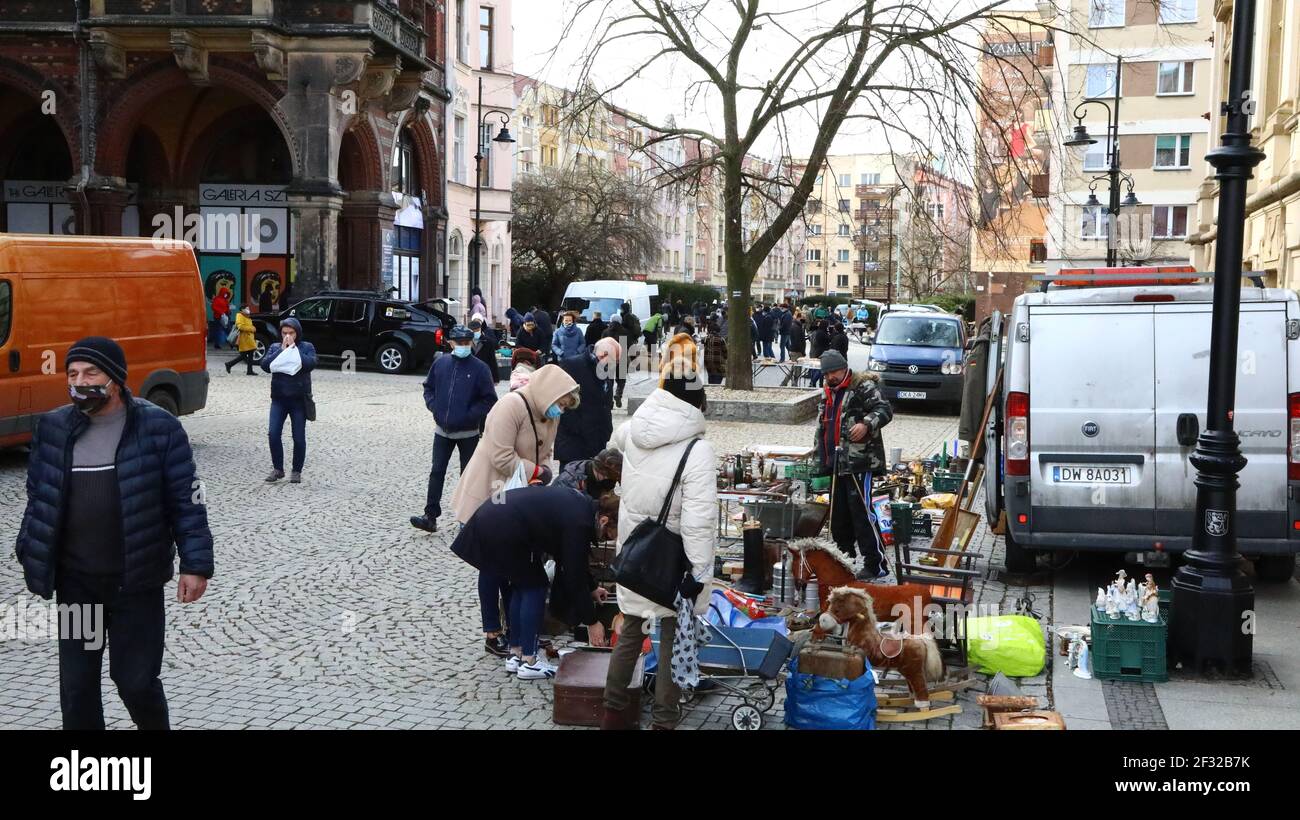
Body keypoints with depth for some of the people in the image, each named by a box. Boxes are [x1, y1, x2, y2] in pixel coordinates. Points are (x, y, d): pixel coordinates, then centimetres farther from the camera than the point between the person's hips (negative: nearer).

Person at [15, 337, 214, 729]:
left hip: (137, 580, -3)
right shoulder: (53, 428, 2)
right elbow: (38, 499, 11)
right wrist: (31, 557, 10)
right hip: (74, 582, 3)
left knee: (136, 681, 3)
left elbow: (186, 500, -6)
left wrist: (195, 564, -10)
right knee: (76, 684, 9)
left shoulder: (159, 427, -8)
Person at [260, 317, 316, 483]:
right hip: (278, 398, 2)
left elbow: (311, 364, -16)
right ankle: (277, 469, 8)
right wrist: (282, 350, -11)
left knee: (299, 437, 1)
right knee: (273, 434, -7)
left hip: (299, 399, -2)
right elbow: (265, 365, -7)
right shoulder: (275, 348, 9)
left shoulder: (307, 347, 3)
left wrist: (294, 349, -13)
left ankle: (297, 471, 14)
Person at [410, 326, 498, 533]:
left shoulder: (480, 369, -9)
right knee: (437, 472, 0)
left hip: (468, 432, -2)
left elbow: (489, 400, -7)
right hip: (442, 430, 3)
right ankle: (430, 516, 1)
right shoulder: (440, 363, 1)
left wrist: (470, 415, -16)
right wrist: (434, 406, -4)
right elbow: (429, 387, 13)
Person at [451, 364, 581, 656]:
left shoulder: (549, 416, 3)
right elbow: (501, 458, -28)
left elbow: (544, 455, 9)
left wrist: (538, 478, -9)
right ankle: (492, 635, 12)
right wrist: (536, 473, -18)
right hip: (487, 498, -8)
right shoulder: (511, 407, -24)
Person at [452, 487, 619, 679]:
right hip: (502, 531, -10)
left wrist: (592, 588, 35)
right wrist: (592, 622, -2)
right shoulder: (578, 522, -17)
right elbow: (574, 578, -11)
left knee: (521, 587, 17)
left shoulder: (585, 505, 10)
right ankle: (528, 661, 4)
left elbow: (577, 560, 26)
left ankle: (515, 655, 23)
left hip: (489, 518, 10)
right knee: (534, 587, 1)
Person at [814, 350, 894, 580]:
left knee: (861, 511, -12)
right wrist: (821, 462, 28)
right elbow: (822, 430, 30)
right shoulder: (829, 395, 22)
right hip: (837, 464, 9)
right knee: (838, 514, 13)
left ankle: (877, 564, -8)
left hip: (860, 463, -9)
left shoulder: (863, 387, -5)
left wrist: (867, 424, -34)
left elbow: (885, 410, -16)